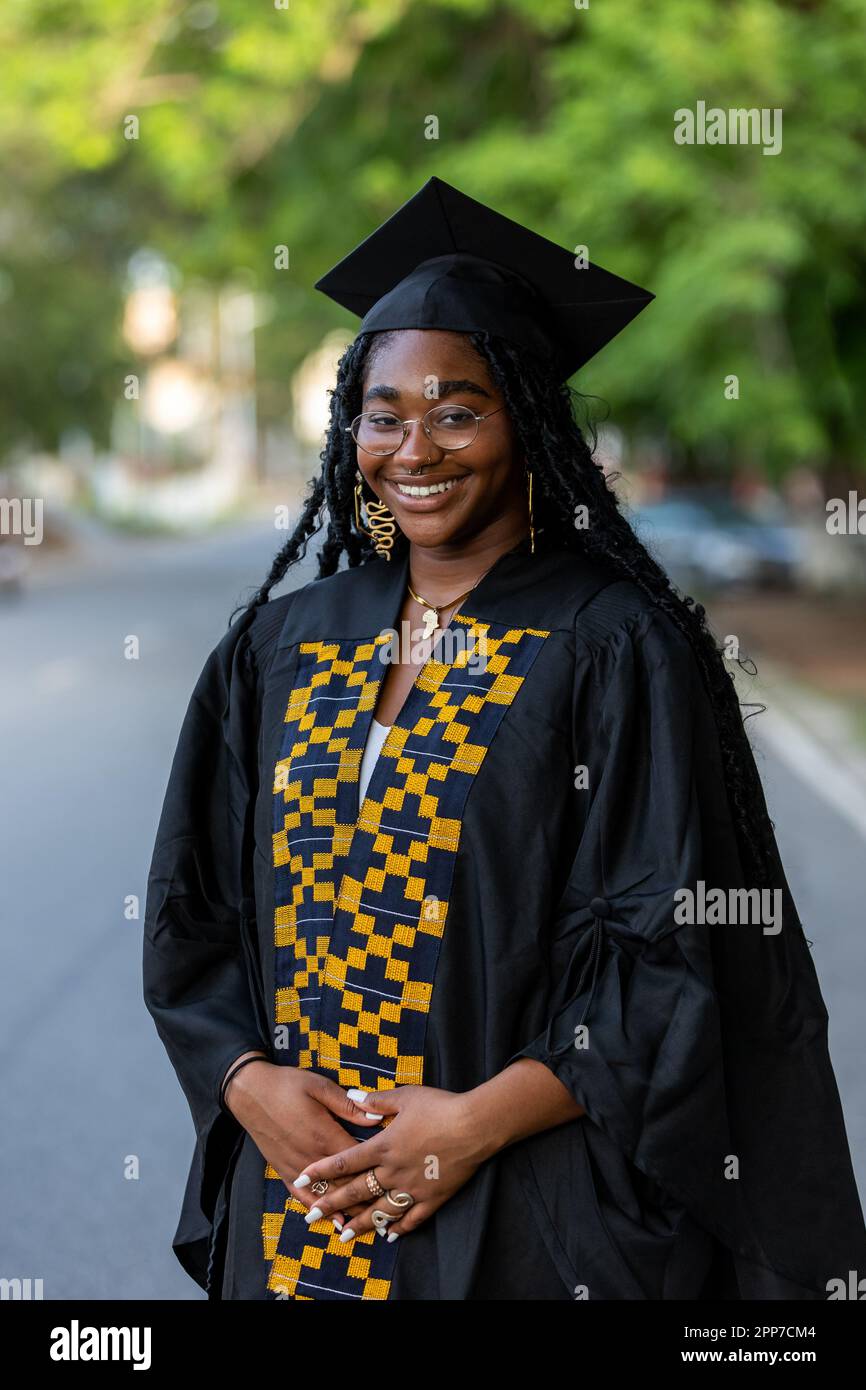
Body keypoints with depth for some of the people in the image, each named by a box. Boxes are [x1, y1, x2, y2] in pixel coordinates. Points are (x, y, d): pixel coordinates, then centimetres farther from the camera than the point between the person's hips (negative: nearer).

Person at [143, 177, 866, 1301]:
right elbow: (194, 911, 8)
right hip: (295, 1172, 4)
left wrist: (484, 1120, -17)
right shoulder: (278, 649, 6)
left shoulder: (617, 648, -7)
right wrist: (251, 1082, -8)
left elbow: (676, 944, -11)